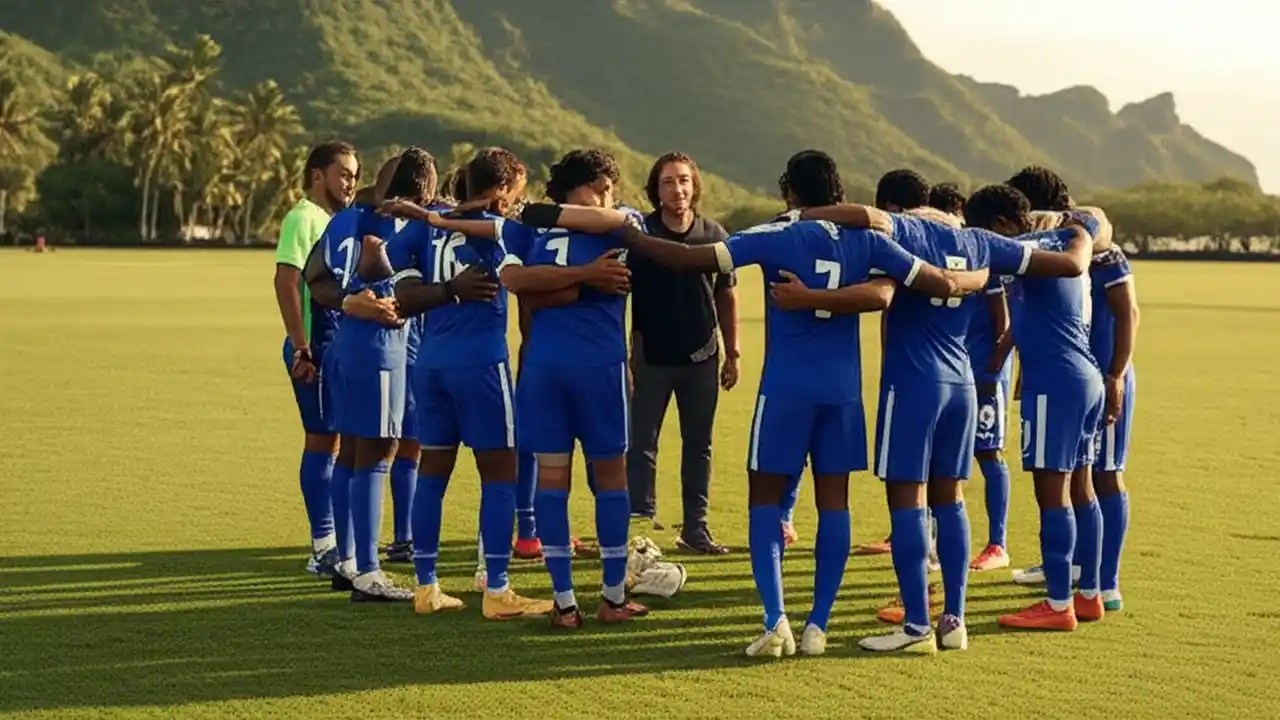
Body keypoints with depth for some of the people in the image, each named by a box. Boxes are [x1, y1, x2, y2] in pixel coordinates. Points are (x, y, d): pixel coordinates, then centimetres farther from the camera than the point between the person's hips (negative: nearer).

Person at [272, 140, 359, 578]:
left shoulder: (337, 220, 16)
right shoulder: (304, 218, -11)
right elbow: (285, 283, -20)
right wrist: (302, 349, -22)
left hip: (338, 345, 9)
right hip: (316, 347, -9)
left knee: (330, 441, 13)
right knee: (321, 441, -5)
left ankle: (329, 544, 20)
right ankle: (324, 547, 0)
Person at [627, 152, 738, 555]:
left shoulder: (713, 235, 2)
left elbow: (727, 297, 8)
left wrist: (732, 354, 7)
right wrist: (628, 351, -8)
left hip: (701, 358, 2)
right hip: (652, 358, -2)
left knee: (699, 445, 8)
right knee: (643, 443, 0)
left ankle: (695, 529, 16)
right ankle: (640, 522, 6)